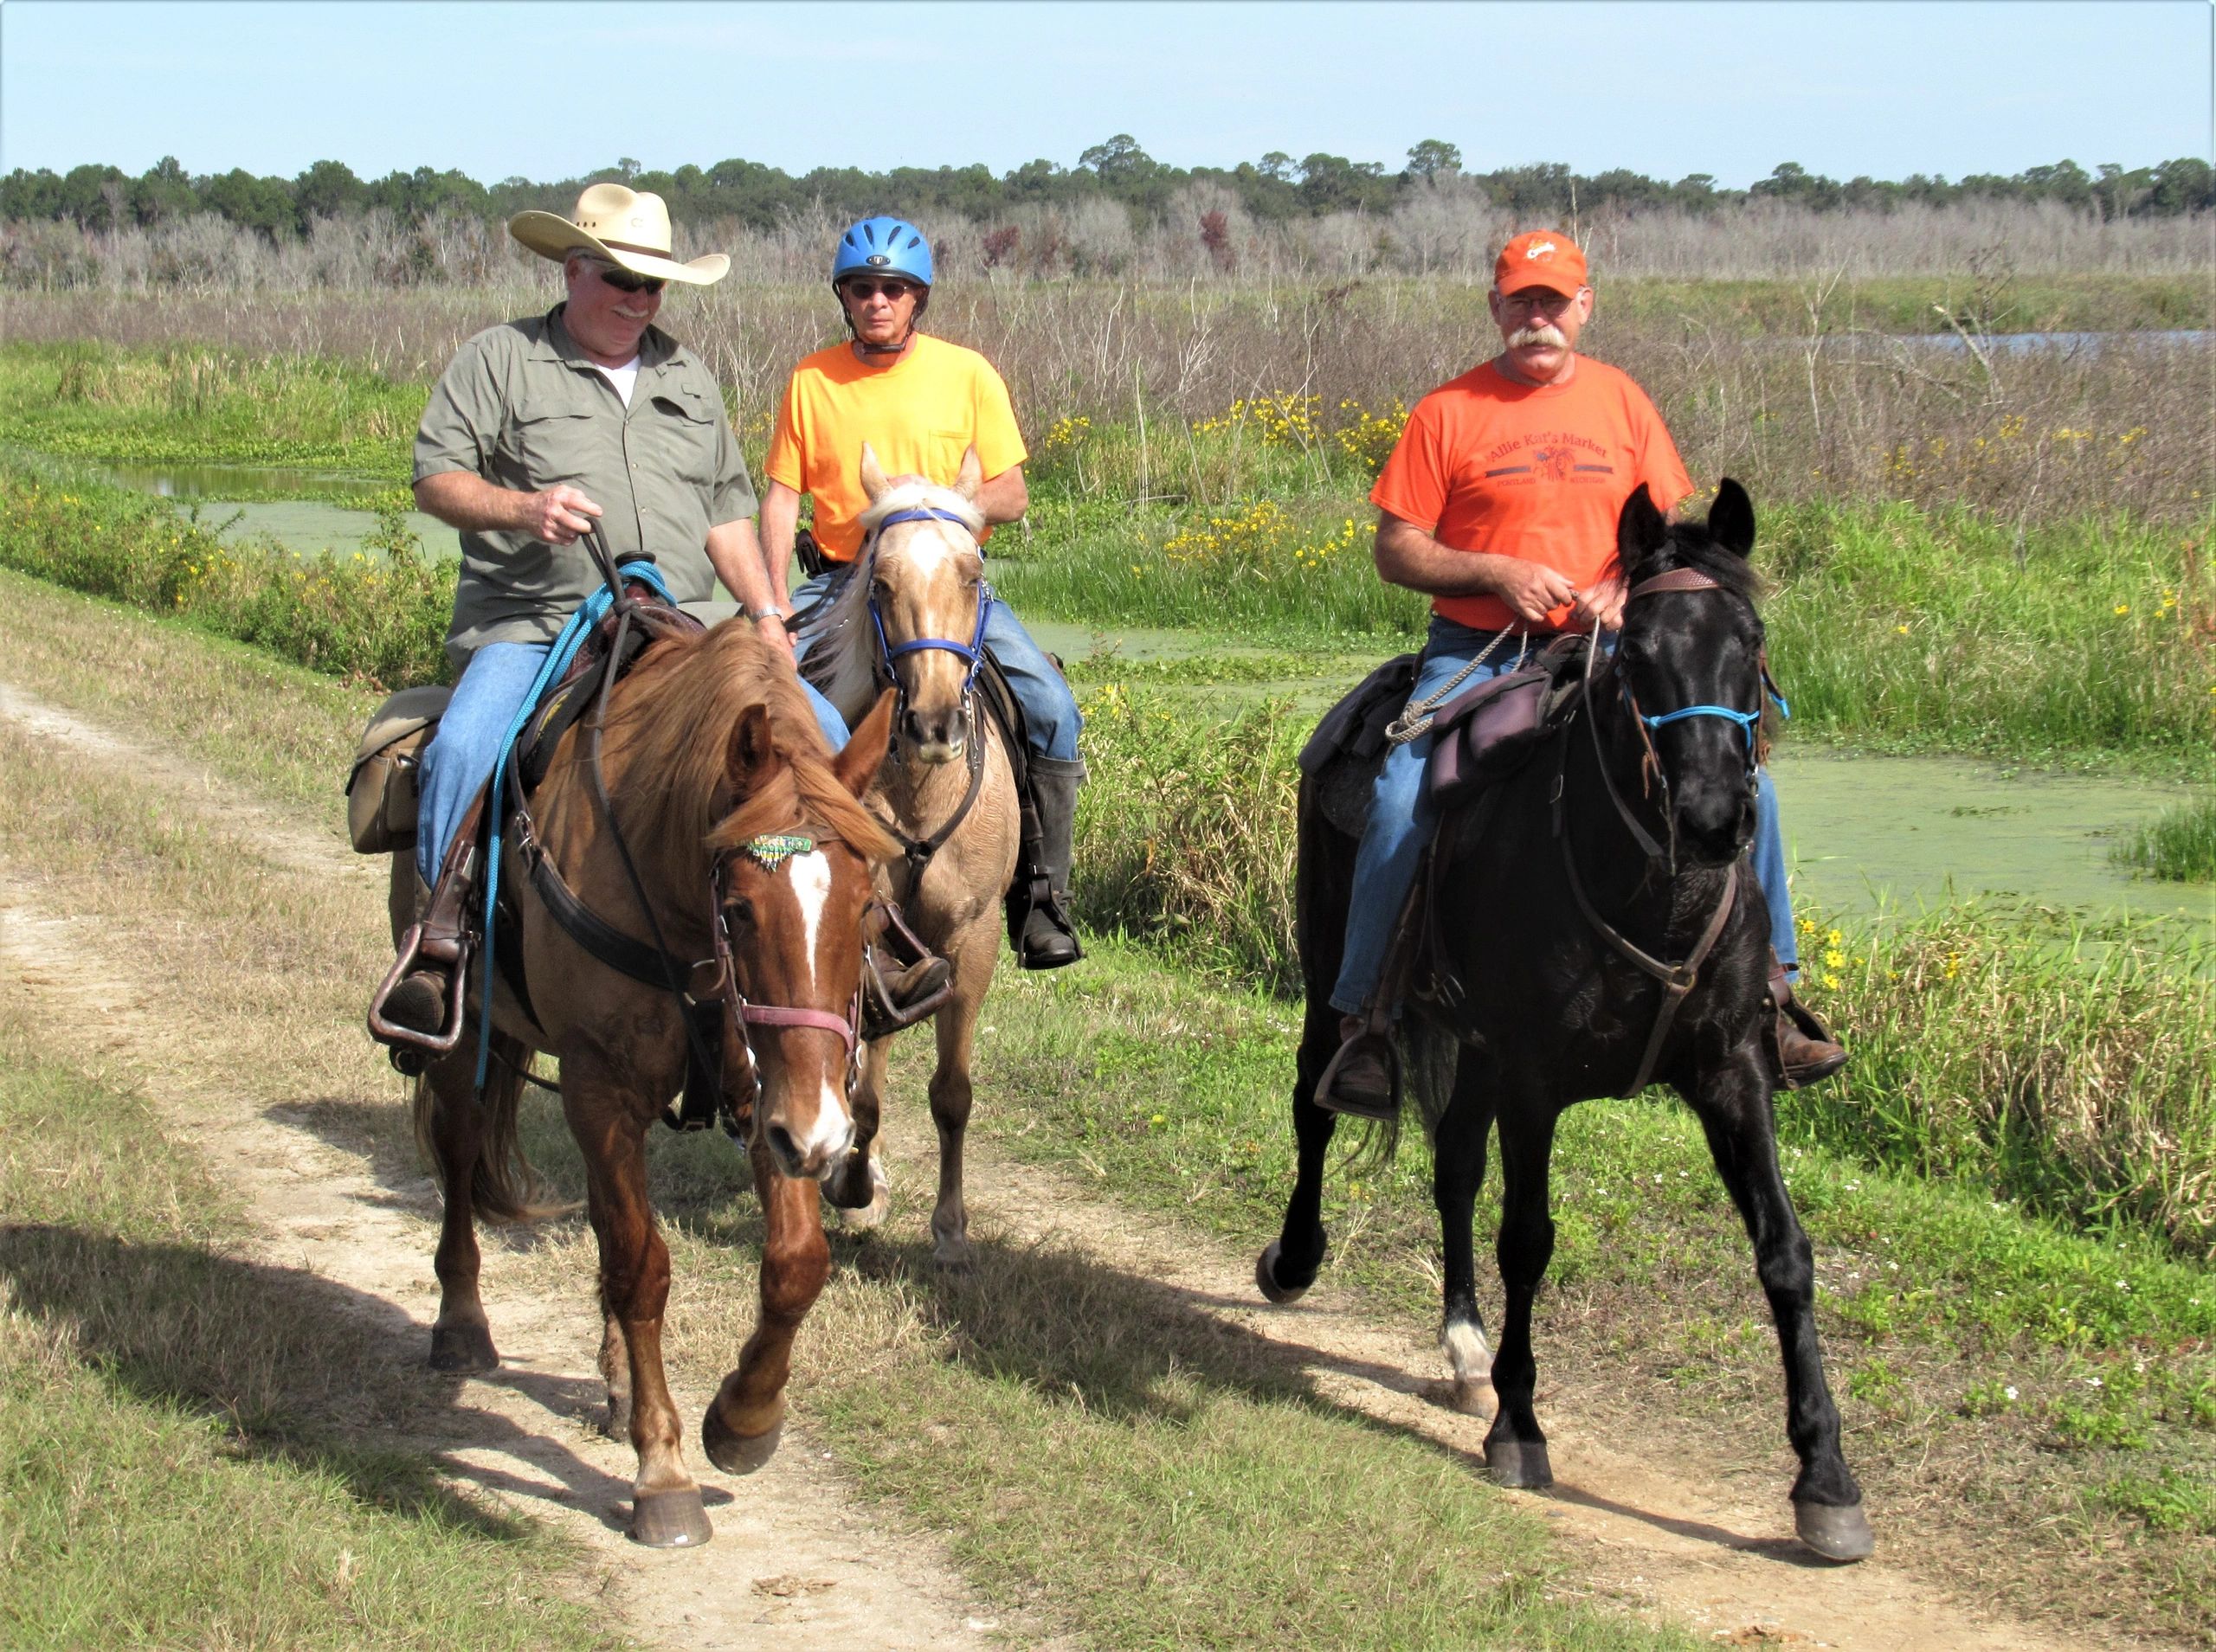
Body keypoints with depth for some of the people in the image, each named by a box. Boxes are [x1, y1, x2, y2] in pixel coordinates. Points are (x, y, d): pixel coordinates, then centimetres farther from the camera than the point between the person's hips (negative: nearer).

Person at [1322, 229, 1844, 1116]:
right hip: (1477, 654, -3)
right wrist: (1497, 573, -15)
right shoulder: (1448, 413, 0)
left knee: (1743, 783, -10)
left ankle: (1766, 990, 4)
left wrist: (1628, 588, -9)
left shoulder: (1621, 401, 9)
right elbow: (1396, 551, 0)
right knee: (1399, 804, -26)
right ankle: (1364, 1020, -14)